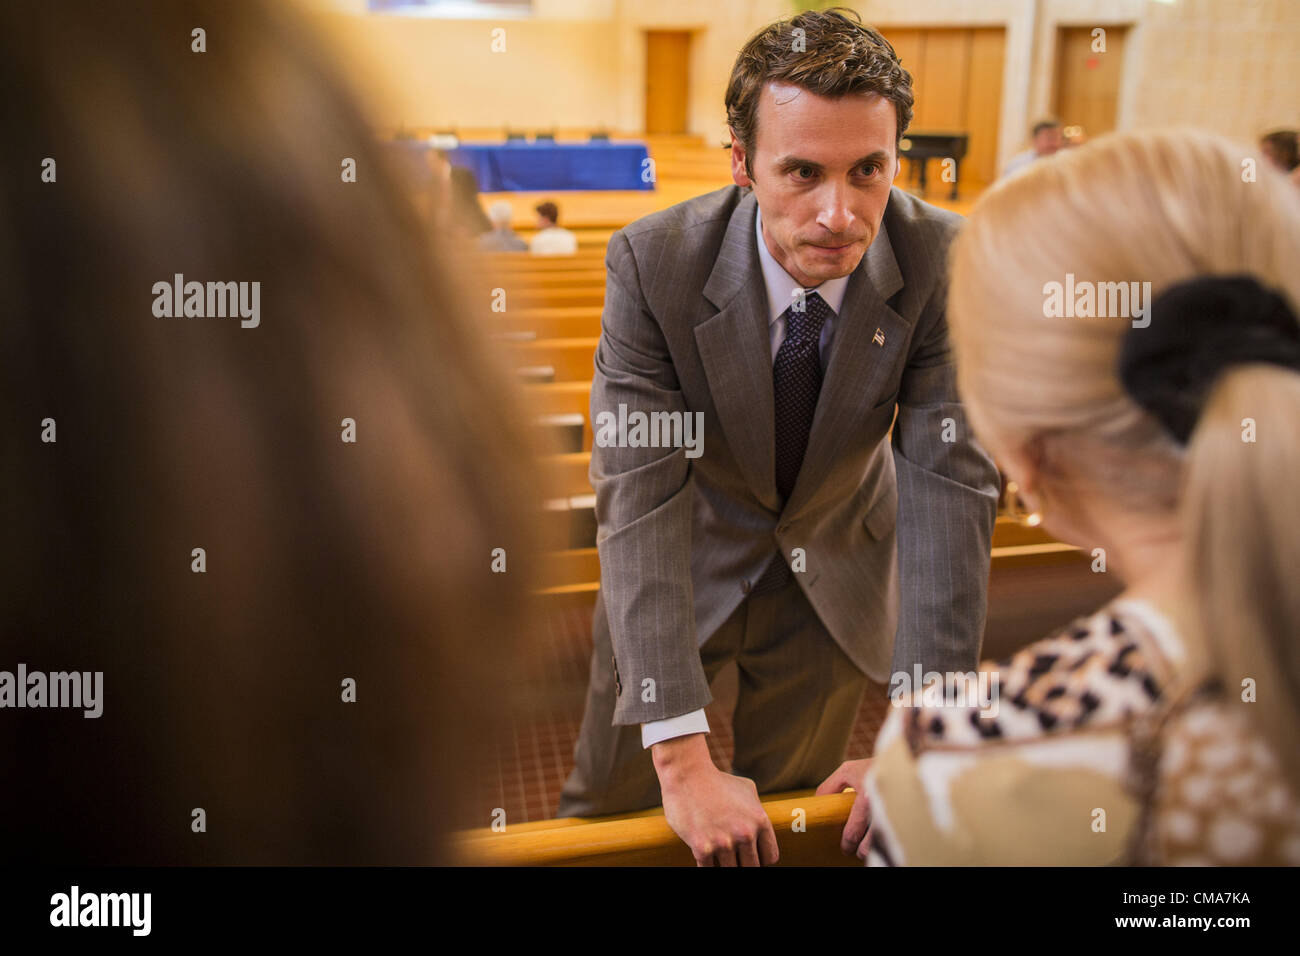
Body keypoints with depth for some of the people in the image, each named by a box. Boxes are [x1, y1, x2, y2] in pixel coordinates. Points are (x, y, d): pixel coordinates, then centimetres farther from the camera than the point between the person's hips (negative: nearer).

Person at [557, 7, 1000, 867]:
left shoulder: (946, 263, -25)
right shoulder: (652, 262, -29)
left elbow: (951, 485, -27)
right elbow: (640, 496, -33)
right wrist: (683, 756, -38)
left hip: (837, 574, 1)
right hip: (689, 553, -1)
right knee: (607, 800, 16)